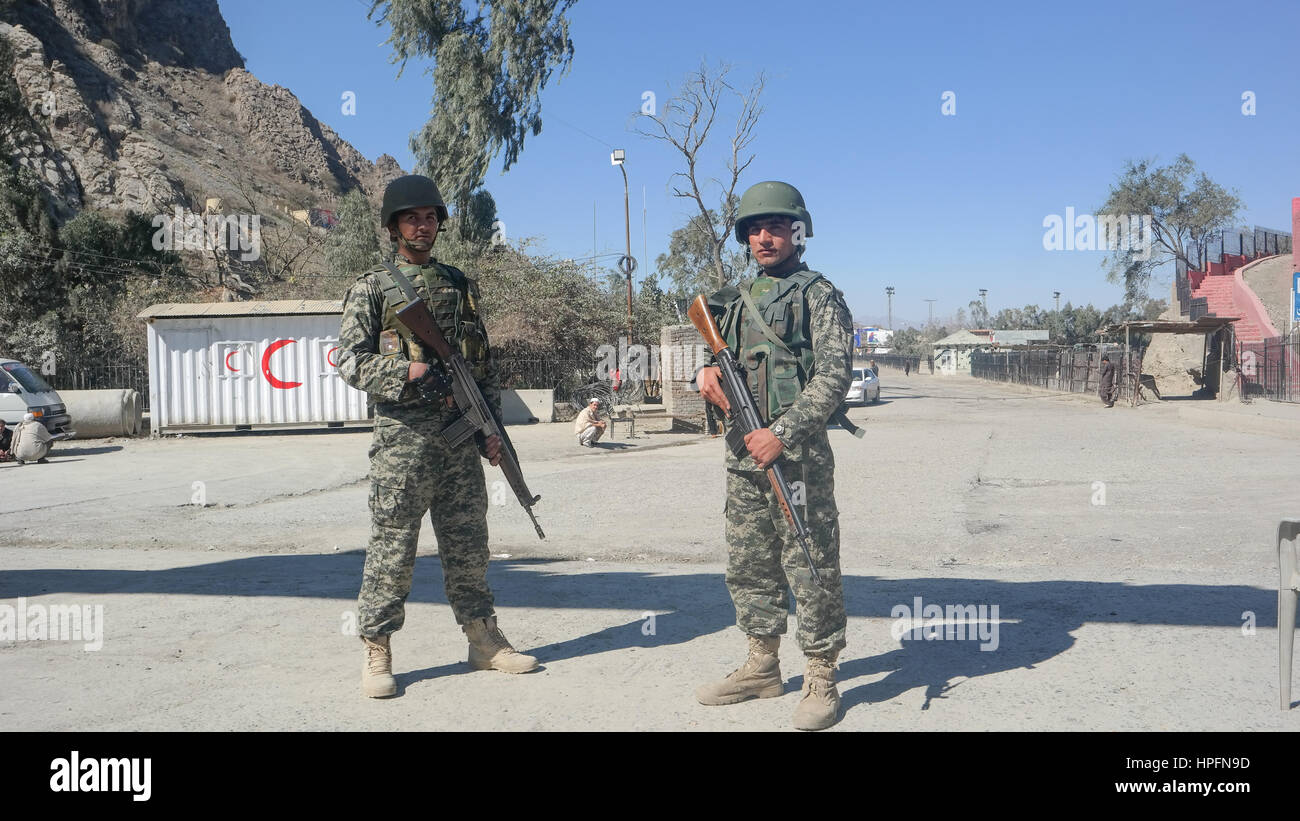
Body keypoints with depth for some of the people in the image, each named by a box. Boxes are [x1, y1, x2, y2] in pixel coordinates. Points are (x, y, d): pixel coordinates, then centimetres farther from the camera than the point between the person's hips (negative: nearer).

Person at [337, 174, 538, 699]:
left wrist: (492, 427, 9)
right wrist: (405, 371, -18)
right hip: (403, 435, -4)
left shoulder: (461, 285, 15)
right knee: (391, 546, -1)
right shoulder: (371, 289, 3)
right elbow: (349, 362, -3)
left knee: (467, 542, 10)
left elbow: (486, 364, 15)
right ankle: (377, 654, 10)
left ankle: (484, 641, 20)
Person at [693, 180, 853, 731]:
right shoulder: (735, 298, 16)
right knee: (748, 565, 13)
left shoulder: (819, 296, -3)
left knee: (811, 566, -2)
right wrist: (705, 374, -3)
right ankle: (762, 668, 26)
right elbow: (713, 354, 23)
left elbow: (834, 375, -12)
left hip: (797, 453, -7)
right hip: (743, 455, 7)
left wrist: (782, 433, -20)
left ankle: (821, 680, 9)